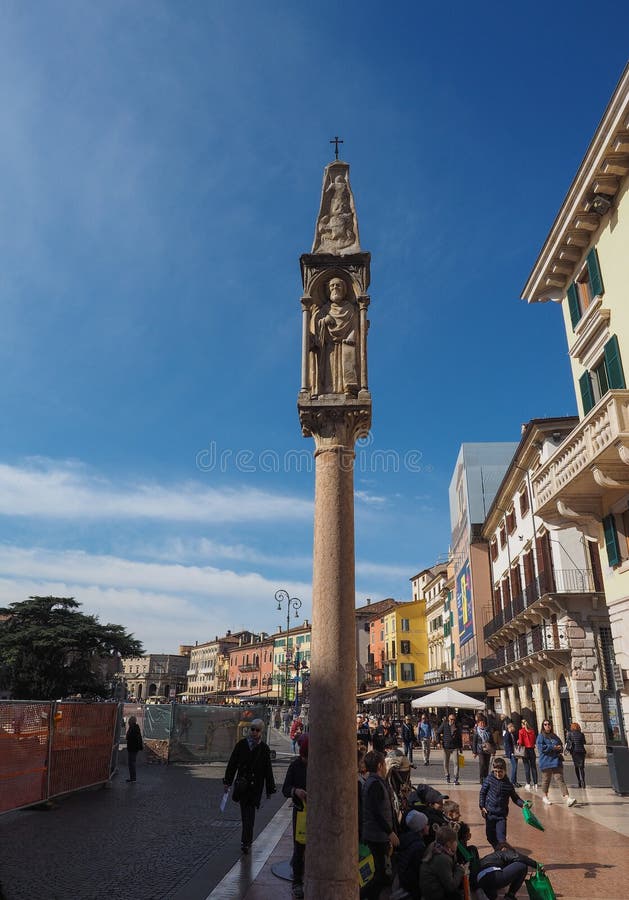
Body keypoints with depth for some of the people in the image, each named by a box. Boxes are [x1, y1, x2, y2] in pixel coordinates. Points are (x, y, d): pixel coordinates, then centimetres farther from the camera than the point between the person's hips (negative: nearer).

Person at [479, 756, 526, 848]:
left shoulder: (508, 784, -4)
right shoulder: (489, 779, -7)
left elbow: (515, 798, 8)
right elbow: (482, 793, -1)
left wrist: (523, 804, -9)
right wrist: (482, 807, -5)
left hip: (502, 815, -1)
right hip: (489, 813, 1)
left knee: (501, 837, -9)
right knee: (490, 836, 12)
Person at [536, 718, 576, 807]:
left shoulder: (554, 736, 17)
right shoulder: (541, 736, -1)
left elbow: (560, 745, 22)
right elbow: (541, 748, -13)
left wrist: (560, 748, -2)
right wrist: (553, 747, -13)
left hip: (556, 761, 4)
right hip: (546, 762, -4)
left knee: (560, 779, -7)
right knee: (546, 780, 7)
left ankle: (568, 798, -17)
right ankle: (545, 796, 25)